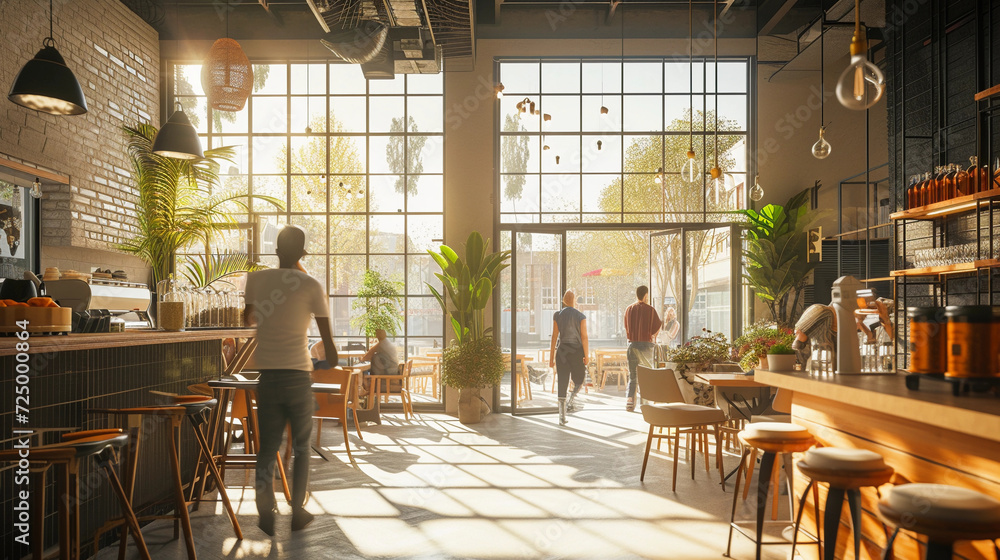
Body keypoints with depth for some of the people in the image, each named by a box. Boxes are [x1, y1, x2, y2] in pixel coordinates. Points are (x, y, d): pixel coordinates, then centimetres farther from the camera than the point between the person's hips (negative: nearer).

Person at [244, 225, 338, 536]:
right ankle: (298, 512, 18)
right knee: (301, 446, 14)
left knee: (267, 447, 8)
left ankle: (266, 513, -3)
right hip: (298, 377, -2)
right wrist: (332, 359, 16)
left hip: (268, 377, 2)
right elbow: (327, 337, -3)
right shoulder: (311, 286, -4)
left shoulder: (256, 279, 5)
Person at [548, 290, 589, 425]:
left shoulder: (557, 315, 1)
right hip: (576, 352, -2)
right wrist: (586, 356, -1)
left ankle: (562, 416, 3)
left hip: (562, 352, 2)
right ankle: (570, 403, -3)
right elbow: (584, 337, -7)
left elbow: (554, 336, 0)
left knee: (562, 383, 4)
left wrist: (551, 357, 4)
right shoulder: (581, 316, -4)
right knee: (579, 380, 19)